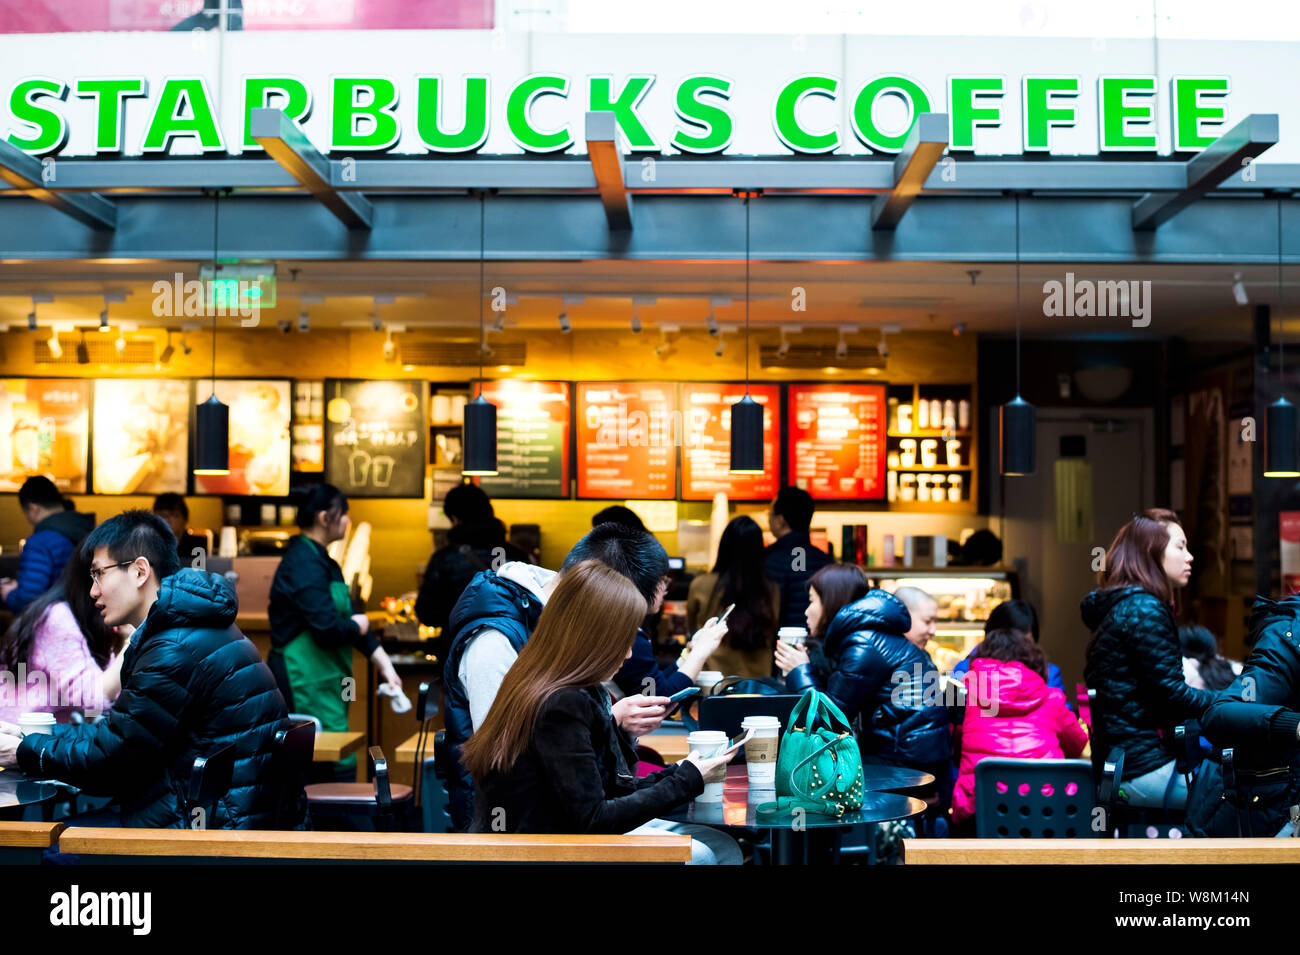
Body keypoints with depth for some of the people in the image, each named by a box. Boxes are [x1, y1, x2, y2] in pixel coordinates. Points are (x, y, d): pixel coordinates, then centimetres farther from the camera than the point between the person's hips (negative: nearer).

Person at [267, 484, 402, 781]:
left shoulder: (320, 559, 15)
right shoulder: (305, 564, -17)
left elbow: (348, 615, 18)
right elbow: (327, 628, -25)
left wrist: (383, 663, 14)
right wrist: (358, 626, -4)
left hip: (322, 681, 10)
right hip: (307, 682, -10)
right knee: (340, 767, -8)